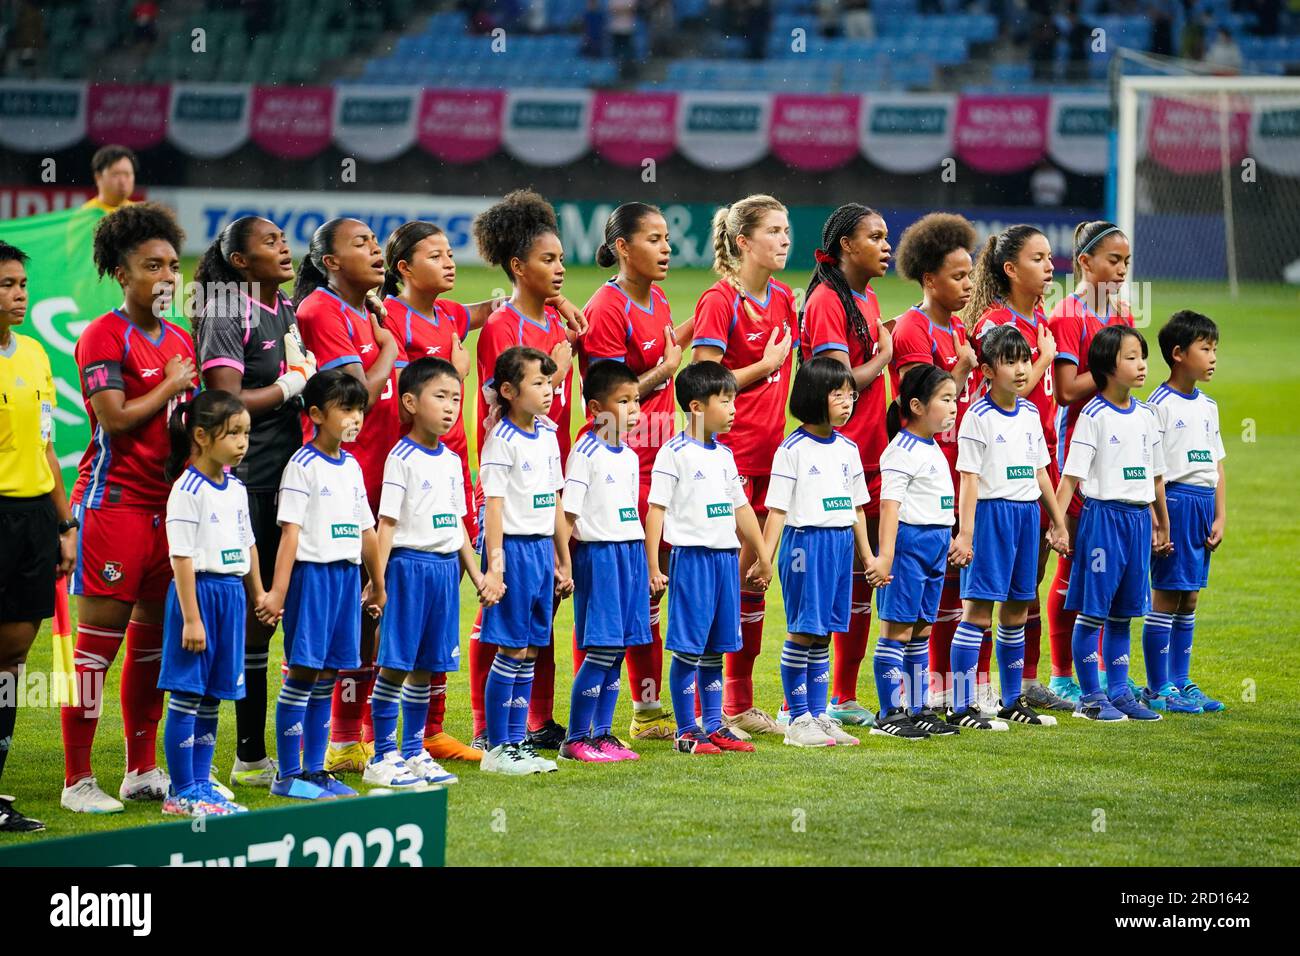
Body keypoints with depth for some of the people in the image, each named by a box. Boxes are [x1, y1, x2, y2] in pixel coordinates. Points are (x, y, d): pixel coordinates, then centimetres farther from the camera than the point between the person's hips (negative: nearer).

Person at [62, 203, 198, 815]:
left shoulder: (180, 342, 15)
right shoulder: (104, 336, -8)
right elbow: (116, 418, -18)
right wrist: (171, 384, -7)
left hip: (169, 505, 7)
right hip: (113, 504, -7)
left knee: (155, 636, 11)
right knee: (99, 637, -5)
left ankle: (143, 770, 20)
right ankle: (77, 780, -2)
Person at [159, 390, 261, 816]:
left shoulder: (236, 489, 11)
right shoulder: (188, 490, -13)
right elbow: (181, 558, -15)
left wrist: (257, 595, 22)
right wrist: (191, 618, -17)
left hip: (231, 593, 8)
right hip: (199, 591, -8)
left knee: (211, 699, 11)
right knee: (187, 697, -4)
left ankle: (200, 785, 17)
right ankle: (181, 792, 0)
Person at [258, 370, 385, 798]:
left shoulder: (352, 467, 13)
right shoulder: (303, 466, -9)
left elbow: (366, 529, 20)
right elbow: (291, 532, -14)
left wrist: (377, 584, 25)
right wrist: (277, 592, -19)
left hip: (347, 575, 7)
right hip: (312, 573, -7)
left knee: (327, 676, 9)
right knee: (302, 672, -6)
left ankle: (315, 769, 15)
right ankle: (288, 774, -1)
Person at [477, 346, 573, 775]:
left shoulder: (547, 435, 12)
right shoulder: (502, 442, -11)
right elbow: (494, 506, -15)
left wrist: (564, 562, 19)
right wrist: (494, 566, -20)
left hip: (542, 548, 7)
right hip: (514, 547, -7)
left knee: (530, 652, 9)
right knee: (511, 651, -4)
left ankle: (517, 742, 15)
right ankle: (496, 749, 2)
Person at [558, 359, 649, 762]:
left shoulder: (629, 456, 14)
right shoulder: (586, 453, -10)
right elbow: (568, 515, -12)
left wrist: (644, 563, 18)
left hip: (631, 552, 8)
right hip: (598, 553, -8)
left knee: (617, 651, 8)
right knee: (601, 650, -8)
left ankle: (602, 733, 14)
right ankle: (576, 738, -2)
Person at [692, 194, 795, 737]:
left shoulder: (782, 299, 11)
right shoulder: (720, 301, -11)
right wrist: (763, 366, -13)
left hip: (767, 452, 8)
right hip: (726, 453, -8)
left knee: (753, 576, 11)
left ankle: (740, 704, 19)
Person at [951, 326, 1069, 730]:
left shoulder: (1031, 413, 11)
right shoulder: (978, 417, -9)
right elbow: (969, 478, -12)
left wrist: (1058, 522, 19)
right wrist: (965, 531, -17)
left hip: (1027, 513, 7)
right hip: (992, 511, -7)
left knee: (1017, 611, 13)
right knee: (978, 609, -8)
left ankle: (1013, 701, 23)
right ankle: (960, 708, -7)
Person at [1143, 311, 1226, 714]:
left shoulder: (1208, 405, 14)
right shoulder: (1160, 404, -9)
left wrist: (1220, 516, 10)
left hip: (1203, 503, 8)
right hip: (1174, 500, -8)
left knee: (1189, 598, 11)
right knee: (1166, 596, -4)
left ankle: (1180, 681, 18)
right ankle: (1157, 688, 1)